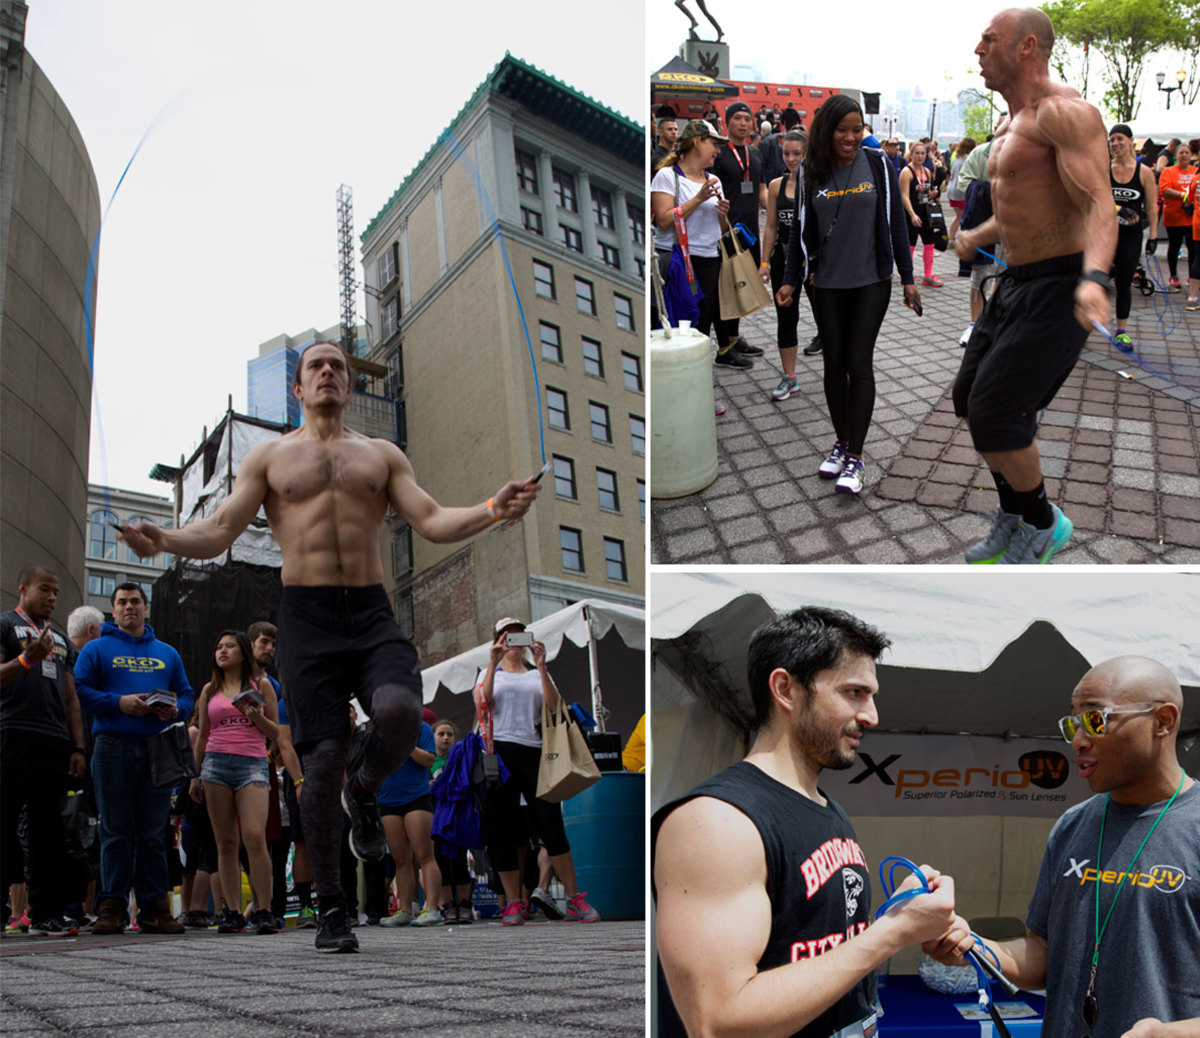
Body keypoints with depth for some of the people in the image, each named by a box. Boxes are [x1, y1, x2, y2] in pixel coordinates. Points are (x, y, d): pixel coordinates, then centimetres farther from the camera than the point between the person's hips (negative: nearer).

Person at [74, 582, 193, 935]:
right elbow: (79, 690, 0)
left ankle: (154, 909, 6)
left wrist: (175, 710, -4)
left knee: (153, 833, 3)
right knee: (115, 832, -2)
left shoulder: (167, 653, 20)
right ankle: (112, 907, 4)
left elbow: (186, 694, 18)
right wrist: (119, 703, -13)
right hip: (113, 746, -3)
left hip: (157, 749, 3)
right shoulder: (97, 649, 10)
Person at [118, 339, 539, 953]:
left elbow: (432, 522, 6)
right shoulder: (269, 457, 14)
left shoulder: (382, 455, 17)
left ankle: (364, 790, 8)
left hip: (372, 612, 1)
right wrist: (164, 541, -14)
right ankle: (331, 907, 12)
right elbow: (221, 529, 7)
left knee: (400, 712, -28)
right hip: (306, 616, -1)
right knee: (323, 758, -5)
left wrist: (493, 511, -13)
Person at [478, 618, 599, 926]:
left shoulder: (538, 674, 18)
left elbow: (553, 705, -1)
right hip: (500, 750, 0)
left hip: (534, 750, 0)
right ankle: (513, 903, 5)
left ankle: (574, 898, -2)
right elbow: (484, 701, -4)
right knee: (502, 828, -2)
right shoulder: (491, 673, 17)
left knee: (551, 823, -7)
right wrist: (493, 664, -13)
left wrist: (541, 666, -10)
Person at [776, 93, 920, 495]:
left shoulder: (877, 165, -2)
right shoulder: (813, 174, 3)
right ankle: (841, 442, 22)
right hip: (827, 284, 3)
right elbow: (803, 231, 9)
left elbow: (894, 223, 1)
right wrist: (790, 280, 3)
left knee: (859, 363, -6)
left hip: (871, 282, -2)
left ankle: (855, 457, -2)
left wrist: (907, 277, 1)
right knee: (834, 363, 8)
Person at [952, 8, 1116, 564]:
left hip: (1058, 287, -10)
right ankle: (1012, 516, 28)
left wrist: (1094, 278, -45)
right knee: (970, 398, 11)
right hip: (1015, 281, 10)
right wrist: (974, 238, 47)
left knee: (994, 413, -13)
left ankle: (1042, 524, 10)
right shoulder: (1009, 126, 14)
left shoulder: (1065, 112, -16)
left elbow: (1098, 206, -28)